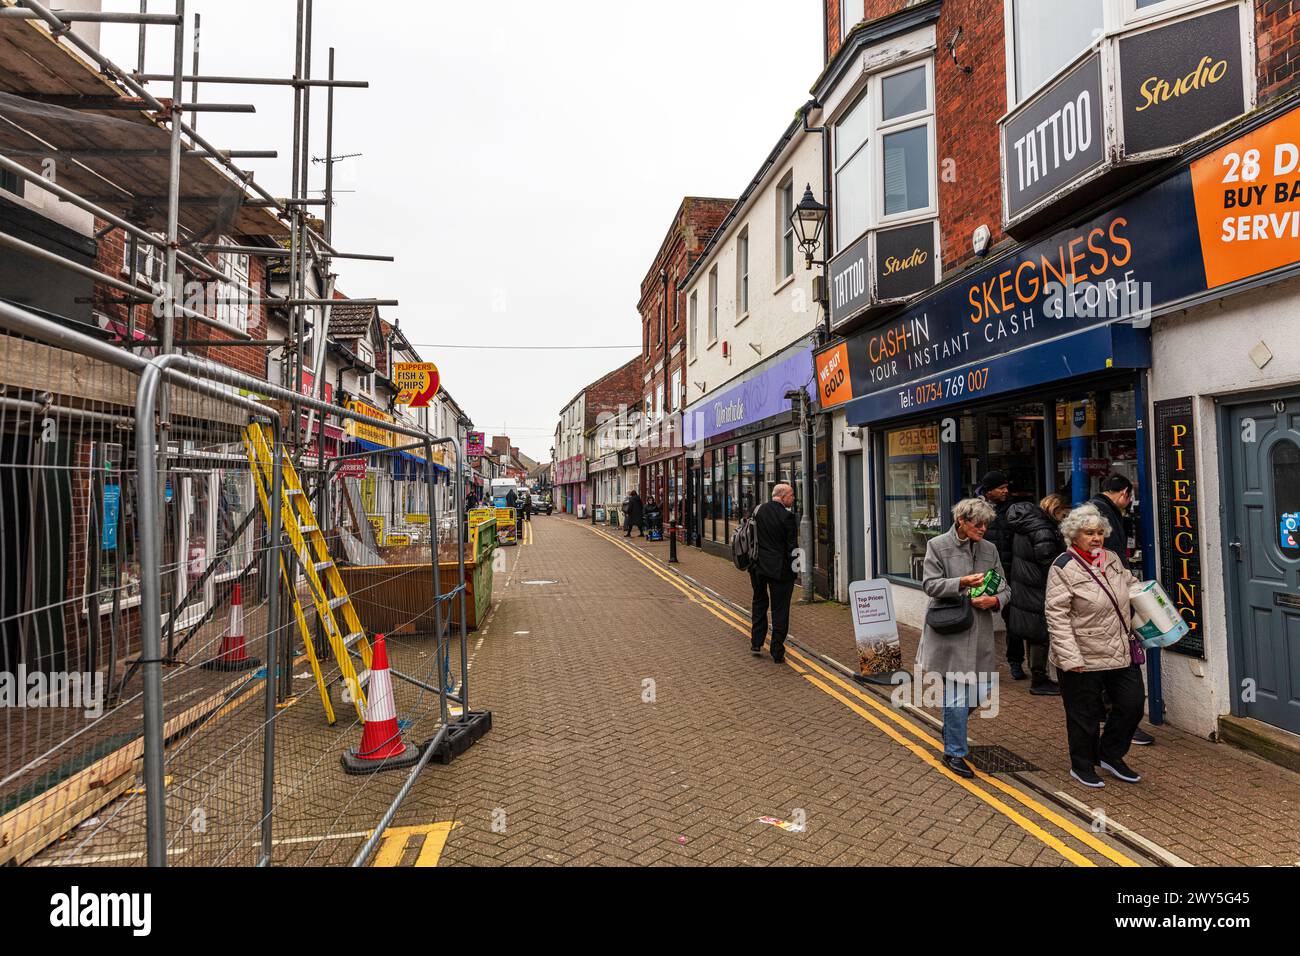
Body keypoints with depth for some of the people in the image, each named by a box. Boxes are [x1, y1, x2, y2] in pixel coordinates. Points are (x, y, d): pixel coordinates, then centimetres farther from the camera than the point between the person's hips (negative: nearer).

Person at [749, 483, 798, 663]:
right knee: (780, 610, 5)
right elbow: (792, 545, -13)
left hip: (759, 566, 5)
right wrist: (794, 568, -2)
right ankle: (777, 652, 9)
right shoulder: (787, 515, -16)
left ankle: (756, 644, 24)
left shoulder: (759, 510, 2)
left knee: (759, 604, 21)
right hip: (780, 569, -5)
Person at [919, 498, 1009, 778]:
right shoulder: (938, 545, -4)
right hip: (949, 631, -5)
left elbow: (1005, 587, 13)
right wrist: (963, 582, -22)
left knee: (980, 689, 11)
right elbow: (930, 584, -8)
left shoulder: (989, 549, 11)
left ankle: (952, 730, 40)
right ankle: (954, 753, 11)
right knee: (957, 694, -3)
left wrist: (995, 600, -9)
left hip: (979, 632, 6)